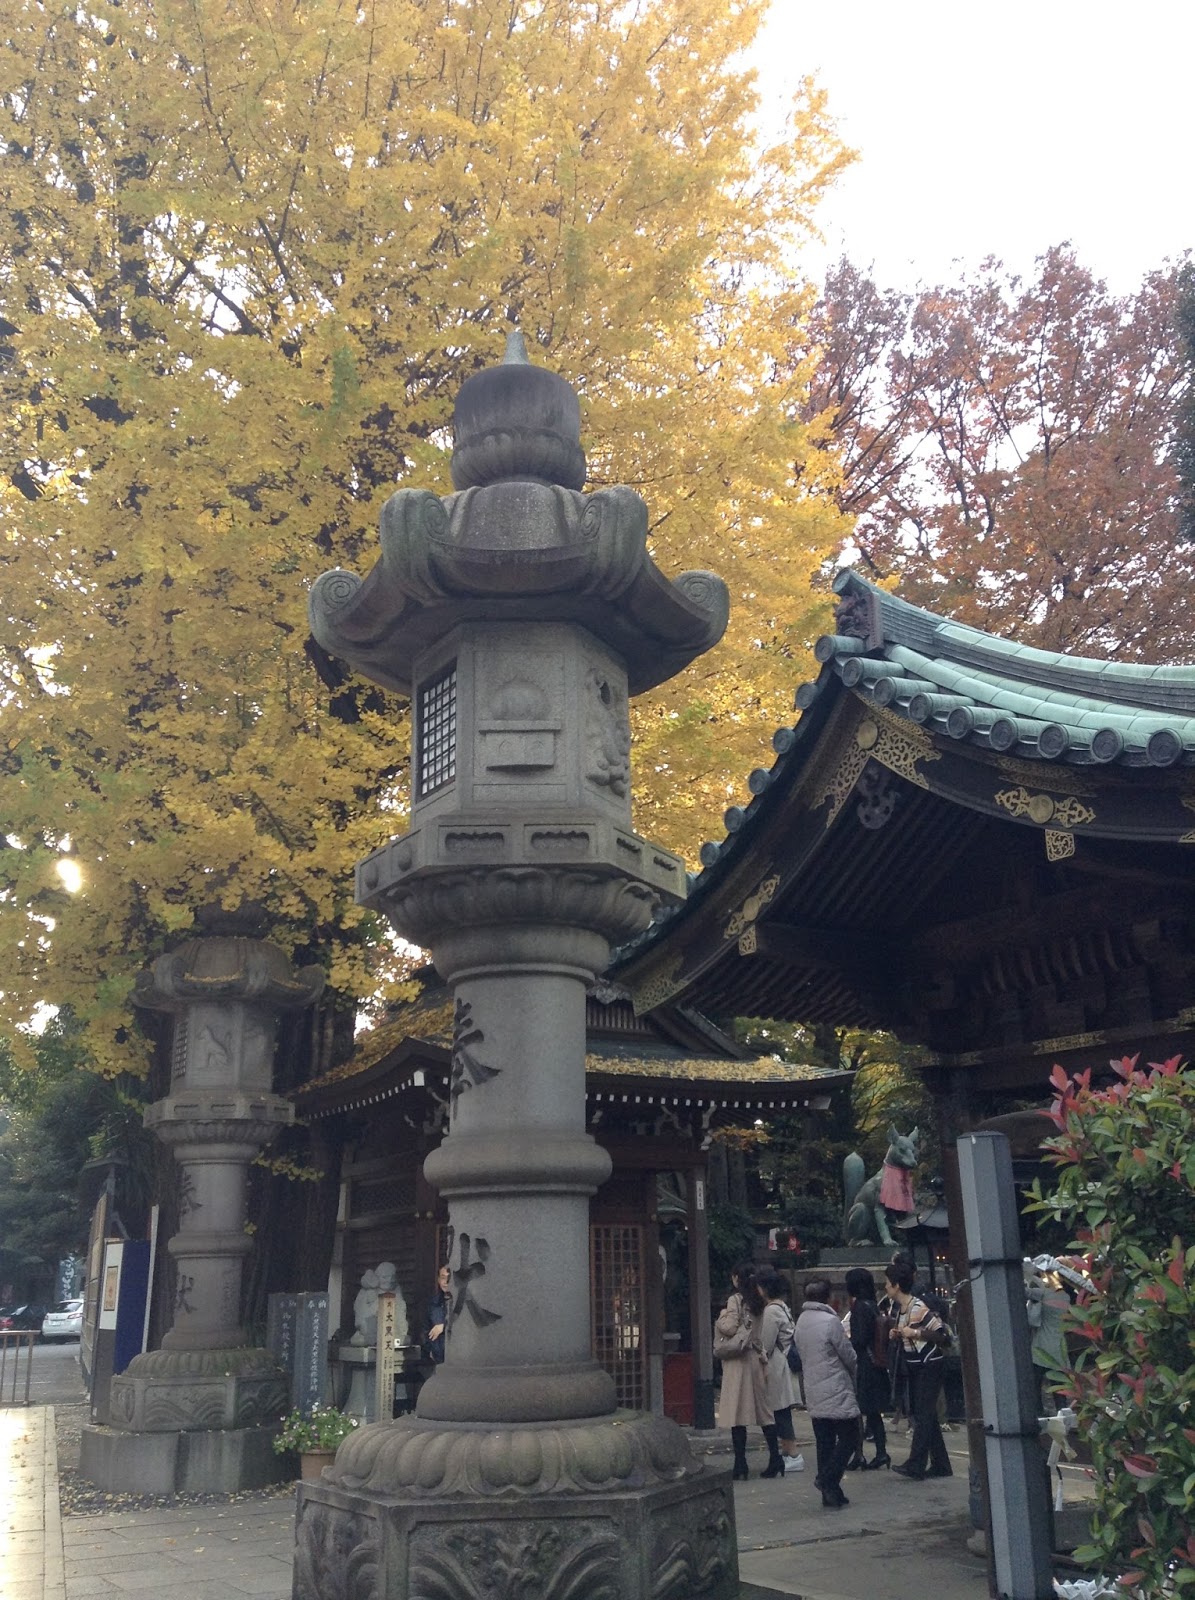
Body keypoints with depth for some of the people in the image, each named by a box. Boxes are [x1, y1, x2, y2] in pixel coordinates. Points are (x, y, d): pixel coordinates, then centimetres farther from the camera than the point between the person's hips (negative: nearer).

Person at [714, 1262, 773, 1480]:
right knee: (764, 1409, 12)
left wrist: (720, 1320, 1)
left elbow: (730, 1327, -16)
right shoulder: (760, 1301, 8)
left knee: (737, 1412, -2)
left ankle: (740, 1464, -3)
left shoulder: (736, 1300, -10)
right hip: (757, 1358, 6)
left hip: (738, 1361, -6)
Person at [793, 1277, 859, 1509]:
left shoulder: (801, 1322, 6)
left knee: (825, 1443, 11)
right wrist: (854, 1376, 13)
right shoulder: (830, 1322, -16)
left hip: (814, 1393, 7)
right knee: (848, 1437, 4)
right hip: (837, 1393, -7)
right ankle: (828, 1479, -7)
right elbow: (849, 1357, -7)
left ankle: (830, 1494, 12)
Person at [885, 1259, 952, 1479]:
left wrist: (916, 1333, -25)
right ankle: (940, 1465, 17)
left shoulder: (919, 1308, -18)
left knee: (923, 1414, -9)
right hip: (914, 1367, 9)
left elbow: (943, 1335, -21)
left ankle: (915, 1464, -10)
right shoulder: (899, 1310, 8)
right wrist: (896, 1336, 1)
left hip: (929, 1365, -9)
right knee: (925, 1414, 11)